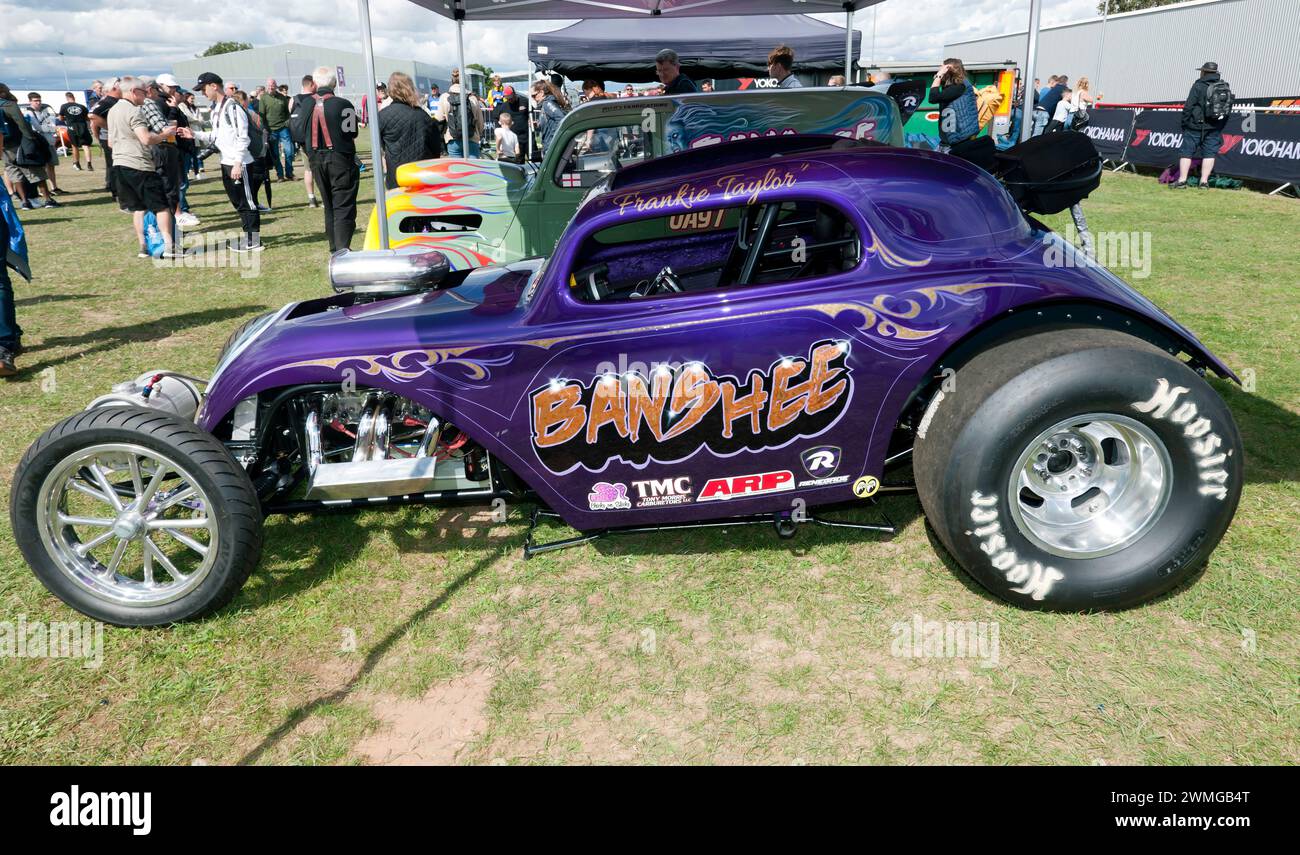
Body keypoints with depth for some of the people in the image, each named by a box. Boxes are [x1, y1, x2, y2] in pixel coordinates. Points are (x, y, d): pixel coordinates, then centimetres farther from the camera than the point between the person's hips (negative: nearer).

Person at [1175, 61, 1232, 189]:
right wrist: (1220, 125, 17)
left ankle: (1182, 180, -3)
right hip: (1215, 128, 5)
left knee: (1186, 151, 1)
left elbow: (1188, 106, -11)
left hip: (1196, 126, -5)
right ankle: (1204, 181, 3)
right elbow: (1229, 109, 12)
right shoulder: (1226, 88, 11)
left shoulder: (1198, 86, -7)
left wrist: (1184, 122, -3)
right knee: (1209, 153, 6)